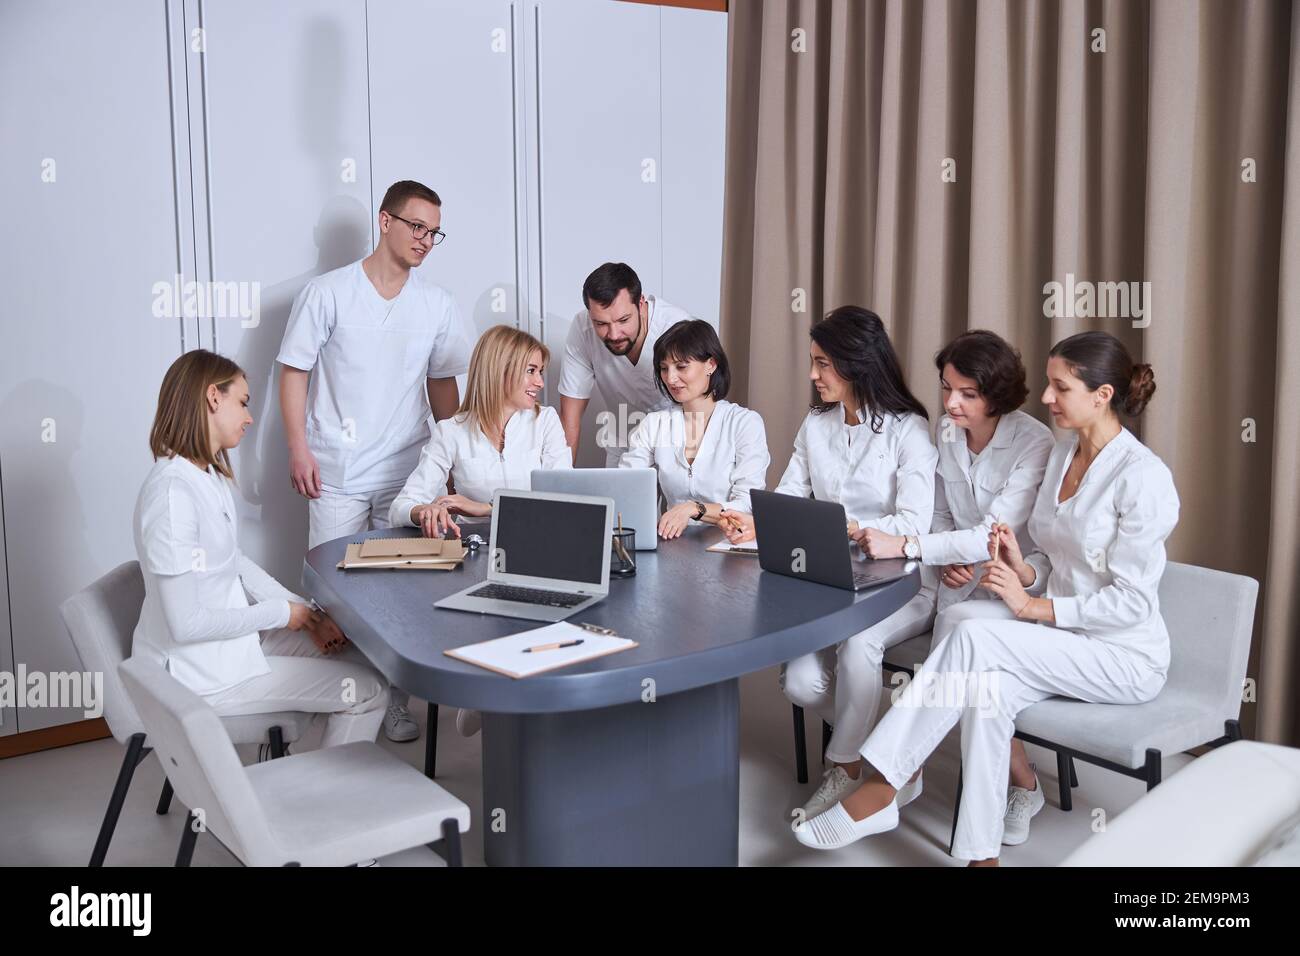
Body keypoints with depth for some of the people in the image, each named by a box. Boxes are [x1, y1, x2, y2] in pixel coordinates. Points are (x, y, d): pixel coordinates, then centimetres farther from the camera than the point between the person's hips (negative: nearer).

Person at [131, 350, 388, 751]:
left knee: (364, 659, 9)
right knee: (370, 692, -6)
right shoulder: (172, 492, -26)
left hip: (231, 637, 9)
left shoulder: (208, 474, 3)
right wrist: (281, 613, -14)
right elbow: (185, 623, -26)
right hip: (198, 672, -9)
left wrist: (310, 613, 2)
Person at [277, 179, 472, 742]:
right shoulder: (327, 294, -3)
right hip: (337, 474, -2)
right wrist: (298, 449, -8)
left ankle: (394, 701, 20)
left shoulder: (437, 305, 6)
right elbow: (293, 371, -1)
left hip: (408, 473, 3)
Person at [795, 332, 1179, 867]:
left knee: (973, 634, -29)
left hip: (1124, 655, -7)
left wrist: (1033, 607, -21)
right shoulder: (1063, 453, 8)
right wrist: (1024, 570, -9)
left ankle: (881, 790, -24)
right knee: (988, 686, -27)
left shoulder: (1143, 476, -17)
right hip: (1059, 638, 7)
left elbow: (1130, 602, -18)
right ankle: (982, 854, -21)